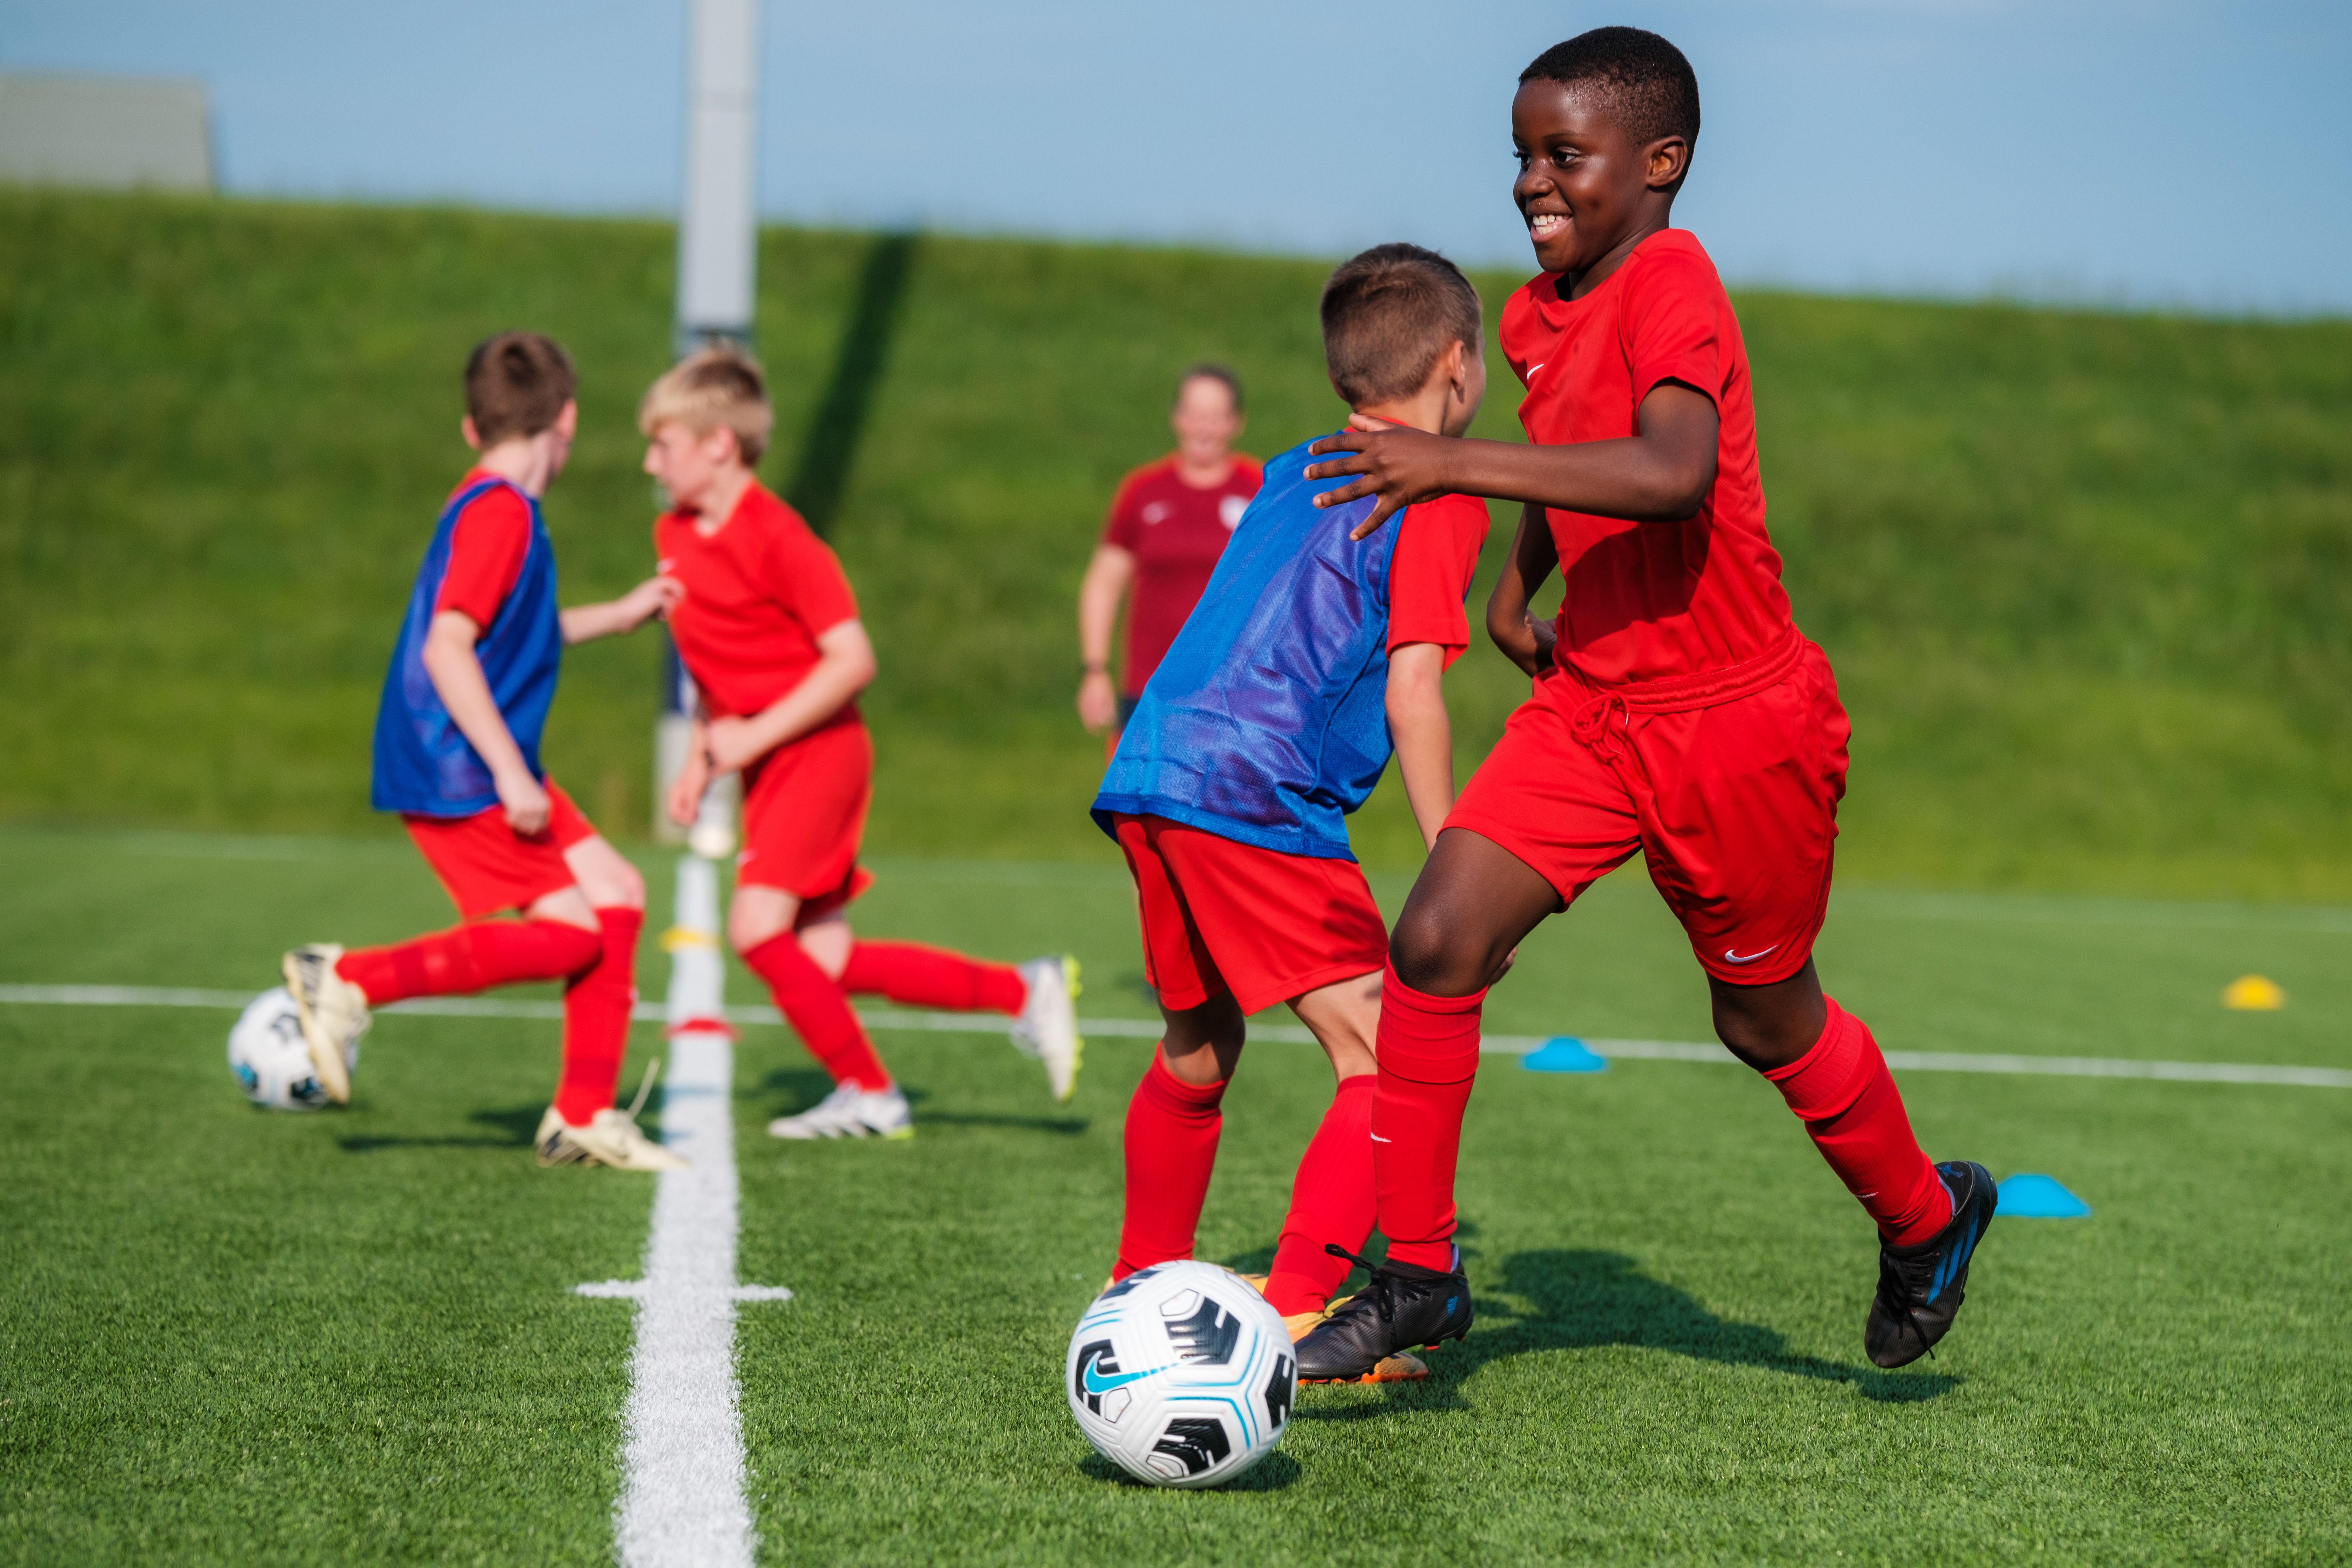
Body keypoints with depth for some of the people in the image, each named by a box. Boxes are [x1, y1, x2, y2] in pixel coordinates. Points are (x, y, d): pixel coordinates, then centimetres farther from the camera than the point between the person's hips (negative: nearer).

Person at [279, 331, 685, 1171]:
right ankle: (352, 980, -9)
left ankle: (584, 1115, 12)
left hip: (487, 768, 10)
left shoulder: (486, 506, 14)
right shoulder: (500, 512, -17)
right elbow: (446, 647, -26)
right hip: (458, 777, -10)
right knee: (568, 935, -11)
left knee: (615, 894, 8)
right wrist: (511, 774, -25)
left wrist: (617, 615, 37)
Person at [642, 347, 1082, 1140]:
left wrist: (754, 735, -20)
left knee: (758, 929, -18)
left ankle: (869, 1093, -2)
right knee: (824, 959, 5)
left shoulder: (777, 535, -17)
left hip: (819, 749, -8)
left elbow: (853, 660, -19)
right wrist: (700, 758, 12)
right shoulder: (674, 536, 9)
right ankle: (1023, 992, 15)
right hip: (766, 762, 8)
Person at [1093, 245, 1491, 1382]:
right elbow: (1411, 698, -7)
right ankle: (1296, 1309, -20)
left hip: (1146, 774, 9)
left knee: (1197, 1051, 25)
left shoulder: (1291, 474, 24)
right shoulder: (1440, 500, 0)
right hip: (1255, 795, -9)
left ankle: (1142, 1292, 38)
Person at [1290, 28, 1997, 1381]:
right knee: (1435, 942, -9)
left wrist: (1456, 464, -42)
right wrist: (1517, 586, 15)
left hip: (1737, 724, -7)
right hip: (1589, 710, 7)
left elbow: (1674, 473, -40)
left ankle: (1927, 1220, 38)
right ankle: (1418, 1274, 1)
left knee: (1769, 1023, 10)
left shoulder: (1673, 289, -21)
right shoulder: (1539, 315, 6)